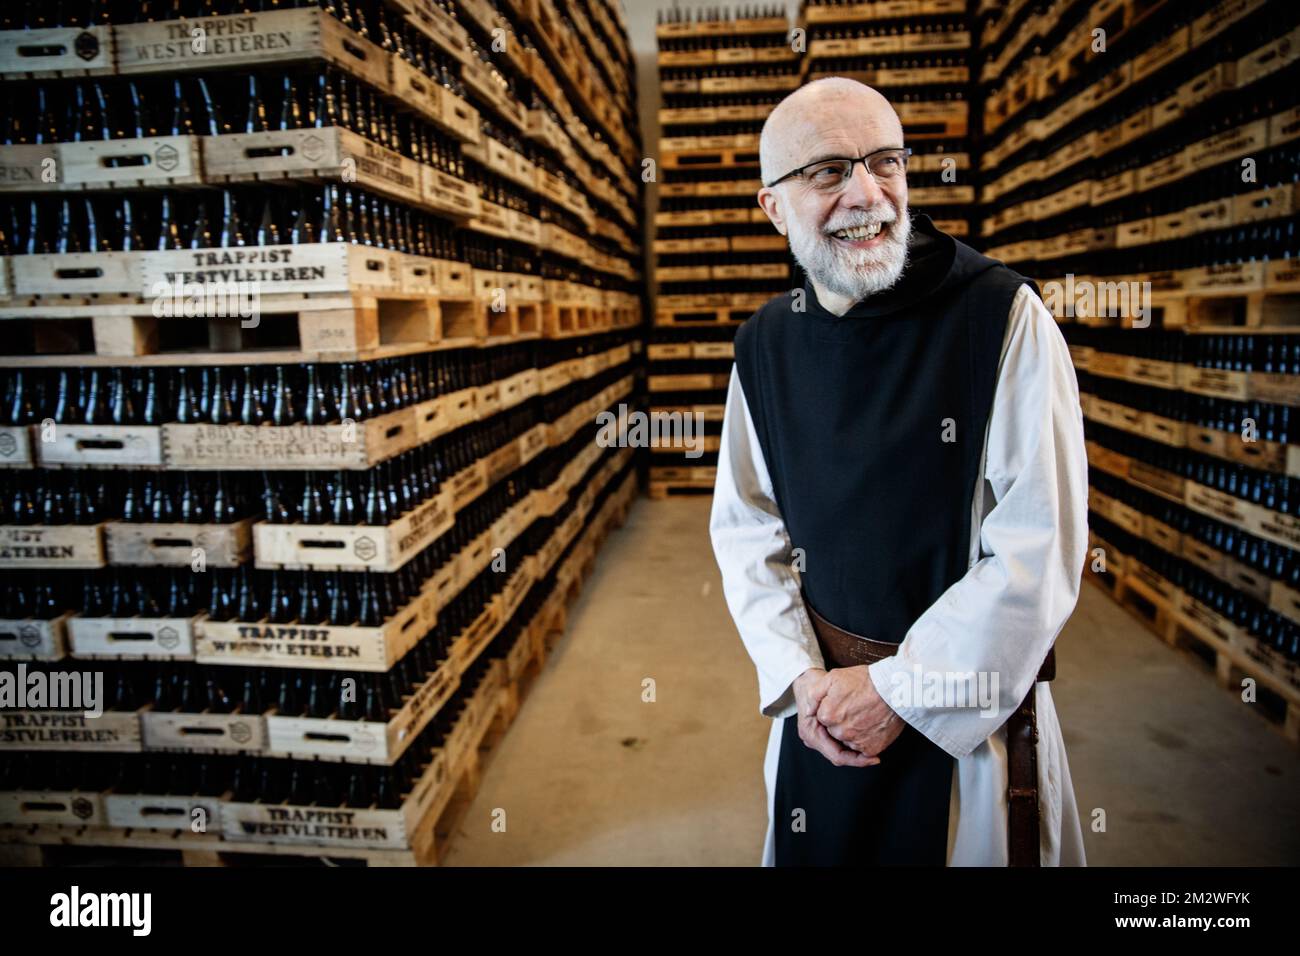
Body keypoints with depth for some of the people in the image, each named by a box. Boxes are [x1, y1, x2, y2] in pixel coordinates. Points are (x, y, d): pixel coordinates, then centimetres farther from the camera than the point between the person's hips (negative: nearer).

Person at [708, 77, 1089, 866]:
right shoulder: (765, 344, -2)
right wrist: (800, 675, -7)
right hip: (822, 707, 4)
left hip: (973, 715, -3)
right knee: (823, 846, 22)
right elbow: (746, 527, 4)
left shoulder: (1005, 317, -15)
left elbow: (1039, 547, -17)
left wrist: (900, 691, -15)